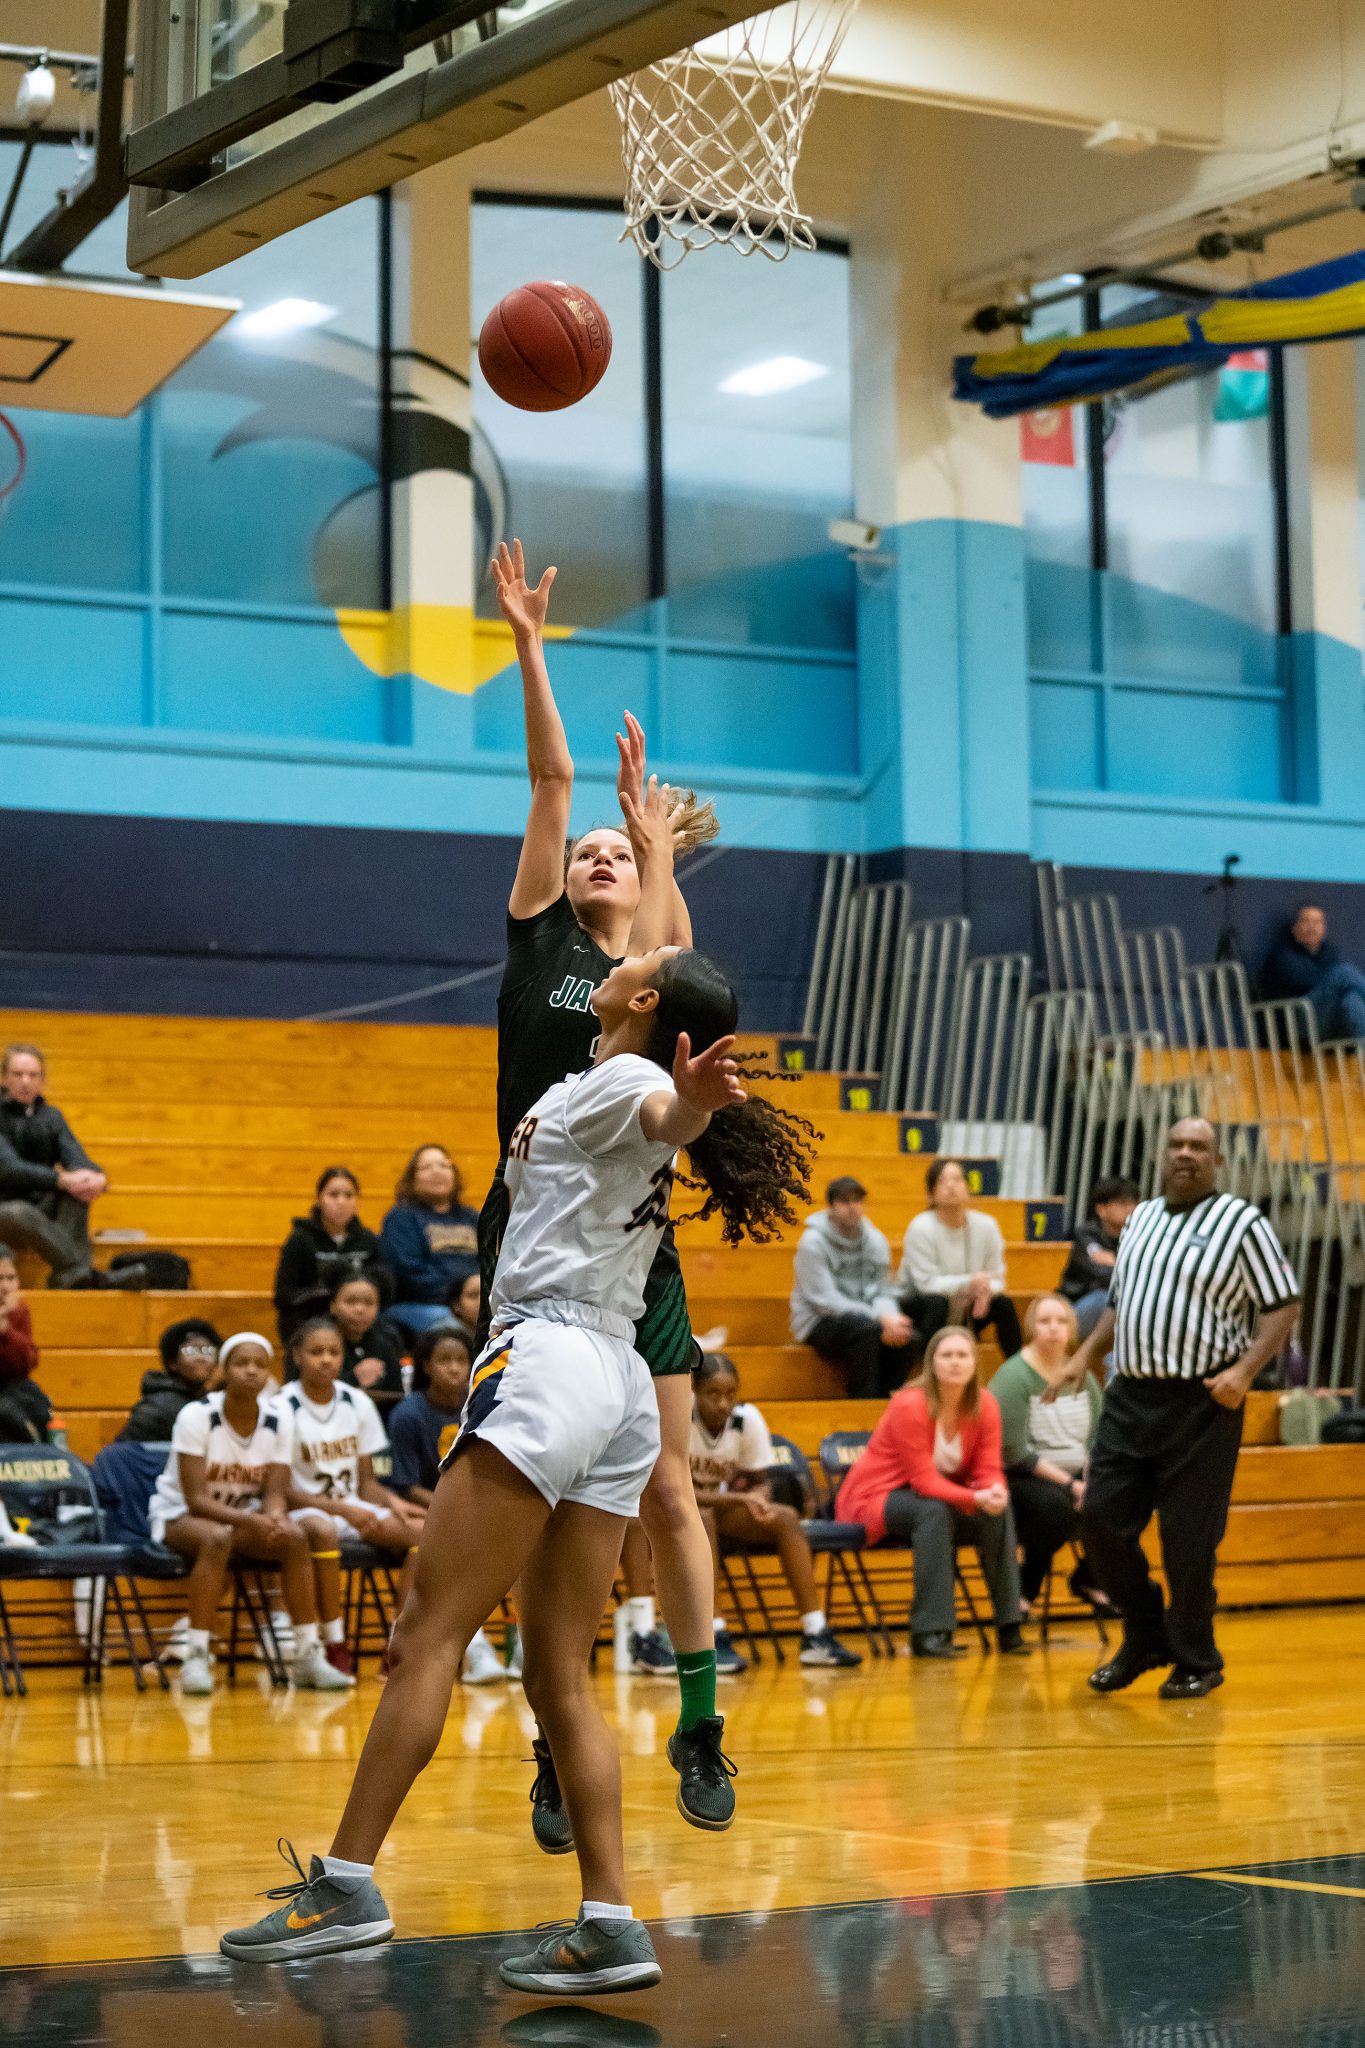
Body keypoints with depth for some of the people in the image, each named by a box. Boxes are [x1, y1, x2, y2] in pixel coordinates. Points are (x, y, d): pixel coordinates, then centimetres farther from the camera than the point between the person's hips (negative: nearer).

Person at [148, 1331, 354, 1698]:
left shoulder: (276, 1423, -5)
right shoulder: (197, 1416, -19)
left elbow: (274, 1493, -7)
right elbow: (196, 1499, -23)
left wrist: (274, 1517, -32)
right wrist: (251, 1521, -37)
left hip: (242, 1517, 4)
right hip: (178, 1516, -4)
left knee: (295, 1538, -25)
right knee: (218, 1538, -38)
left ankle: (309, 1655, -17)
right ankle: (196, 1659, -35)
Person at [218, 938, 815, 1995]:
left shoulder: (620, 1076, -4)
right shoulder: (603, 1090, 20)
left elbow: (665, 1114, -28)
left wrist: (691, 1103, -50)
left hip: (549, 1360, -9)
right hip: (621, 1384, 9)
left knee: (428, 1634, -9)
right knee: (561, 1676, 5)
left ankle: (347, 1885, -10)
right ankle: (611, 1925, -2)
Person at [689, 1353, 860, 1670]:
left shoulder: (748, 1418, -11)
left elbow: (758, 1483, -1)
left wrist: (757, 1499, -27)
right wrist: (740, 1499, -35)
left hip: (722, 1505, 5)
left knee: (786, 1518, -19)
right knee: (702, 1519, -38)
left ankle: (816, 1635, -23)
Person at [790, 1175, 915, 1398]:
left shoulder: (875, 1240, 6)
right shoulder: (813, 1242, -12)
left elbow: (883, 1292, 6)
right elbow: (825, 1301, -18)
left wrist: (889, 1315, -21)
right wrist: (880, 1319, -25)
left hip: (864, 1318, 5)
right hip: (817, 1323, -5)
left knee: (905, 1335, -22)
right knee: (865, 1328, -35)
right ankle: (862, 1404, -28)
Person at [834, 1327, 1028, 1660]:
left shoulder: (985, 1406, -6)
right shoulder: (910, 1406, -24)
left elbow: (988, 1470, -7)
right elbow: (924, 1480, -26)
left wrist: (995, 1491, -32)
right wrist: (976, 1499, -39)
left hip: (940, 1492, 6)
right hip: (875, 1498, -6)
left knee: (998, 1512, -20)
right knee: (934, 1511, -36)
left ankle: (1008, 1626, -16)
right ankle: (929, 1633, -37)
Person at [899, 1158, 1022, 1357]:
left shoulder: (986, 1225, -5)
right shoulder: (921, 1227, -17)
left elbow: (997, 1278, -3)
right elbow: (926, 1283, -23)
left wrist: (986, 1290, -28)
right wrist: (968, 1283, -37)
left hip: (963, 1316, 4)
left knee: (1003, 1303, -19)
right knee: (938, 1302, -35)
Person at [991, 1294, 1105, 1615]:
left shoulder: (1081, 1375, 8)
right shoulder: (1014, 1376, -10)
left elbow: (1097, 1438, 6)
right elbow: (1015, 1452, -15)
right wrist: (1068, 1484, -19)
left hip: (1077, 1478, 6)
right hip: (1023, 1479, -6)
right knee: (1058, 1505, -37)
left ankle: (1089, 1579, 5)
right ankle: (1026, 1586, -11)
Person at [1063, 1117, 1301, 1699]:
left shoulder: (1243, 1222, -3)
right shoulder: (1141, 1218, 15)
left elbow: (1283, 1306, -5)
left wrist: (1245, 1370, -17)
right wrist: (1087, 1352, 12)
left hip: (1202, 1404, -6)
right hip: (1129, 1396, 6)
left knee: (1189, 1537, -3)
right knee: (1101, 1517, 2)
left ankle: (1196, 1662, 14)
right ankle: (1146, 1638, 21)